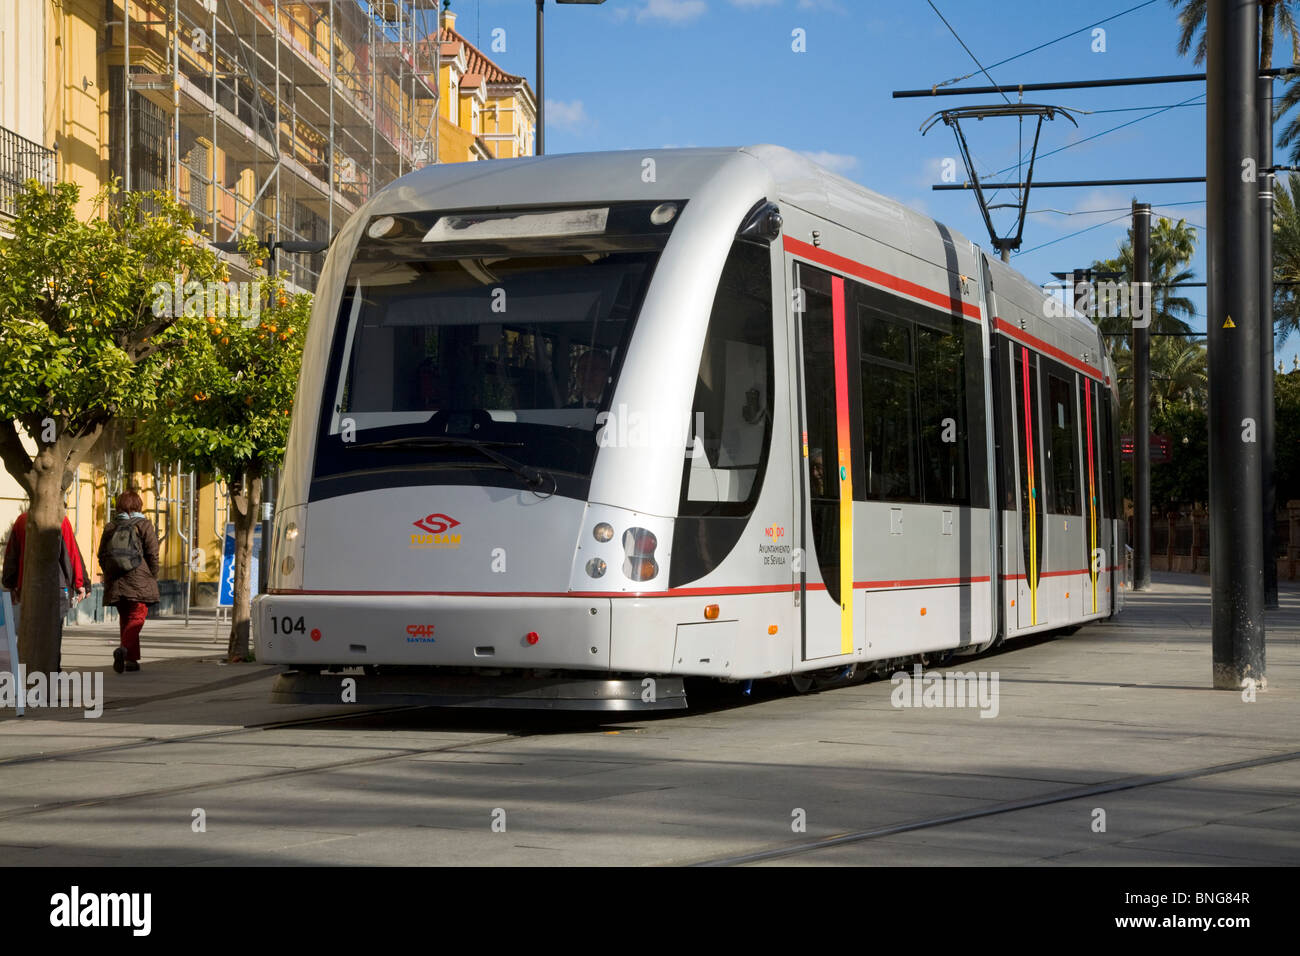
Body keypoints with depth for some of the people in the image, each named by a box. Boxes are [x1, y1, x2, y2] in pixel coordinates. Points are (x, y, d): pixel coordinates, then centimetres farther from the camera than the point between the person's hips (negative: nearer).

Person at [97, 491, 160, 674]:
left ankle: (131, 659, 14)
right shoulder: (144, 525, -2)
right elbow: (153, 555, -5)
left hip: (116, 583, 4)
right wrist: (153, 577, 4)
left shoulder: (110, 527, 10)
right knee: (136, 617, -5)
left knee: (125, 619, 14)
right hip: (139, 581, -4)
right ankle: (125, 649, -30)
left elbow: (102, 555, 11)